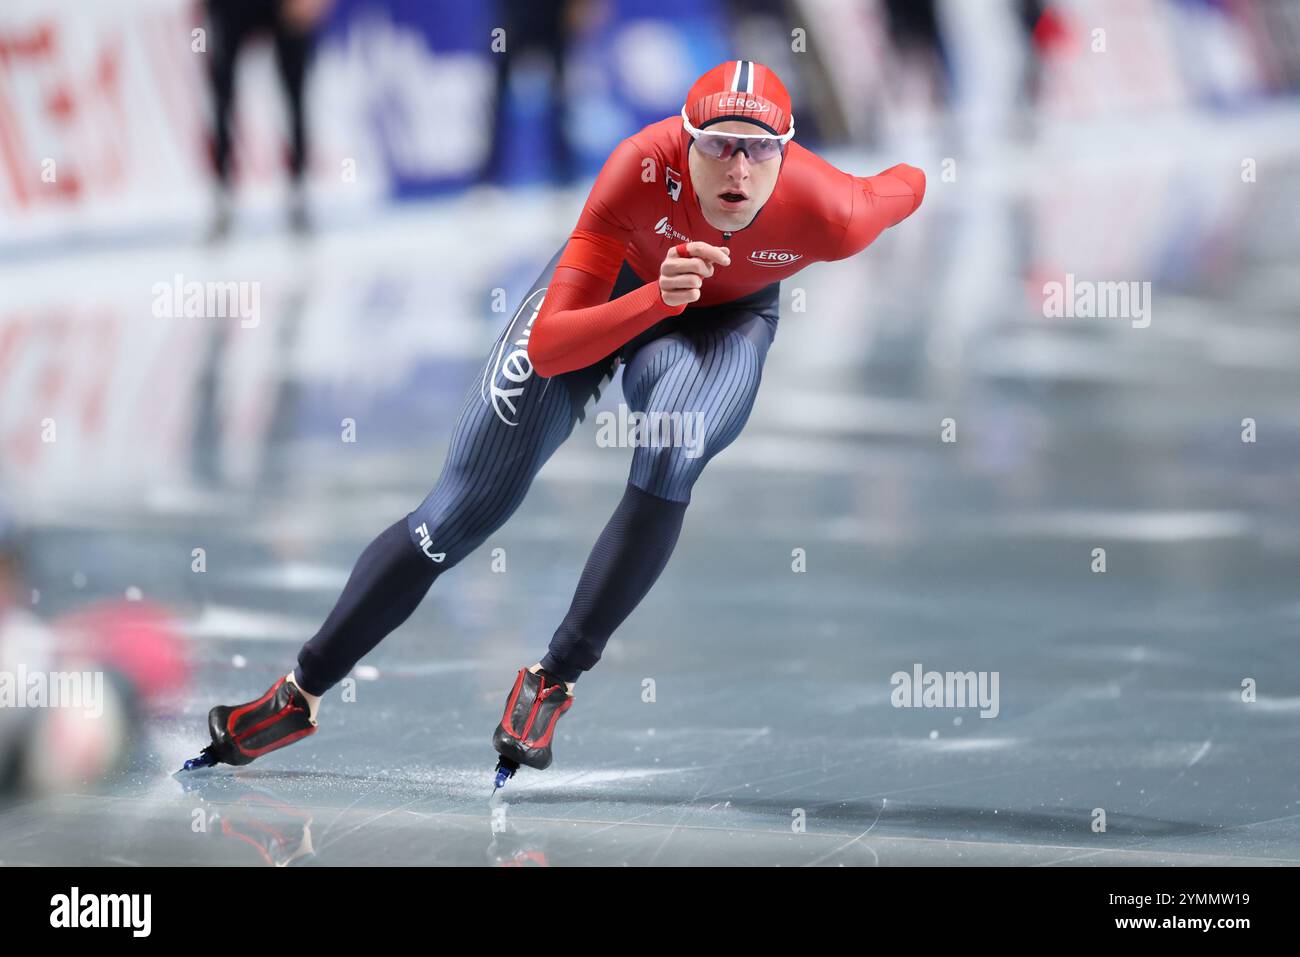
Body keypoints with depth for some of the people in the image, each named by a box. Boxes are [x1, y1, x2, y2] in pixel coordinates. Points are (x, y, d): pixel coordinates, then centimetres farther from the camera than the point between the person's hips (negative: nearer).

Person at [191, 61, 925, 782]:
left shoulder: (828, 215, -37)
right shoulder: (642, 169, -39)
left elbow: (908, 185, -11)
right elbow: (547, 347, -39)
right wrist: (657, 299, -55)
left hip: (727, 319, 0)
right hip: (613, 287, 0)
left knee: (670, 458, -33)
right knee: (458, 515, -1)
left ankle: (555, 680, -17)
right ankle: (302, 692, 15)